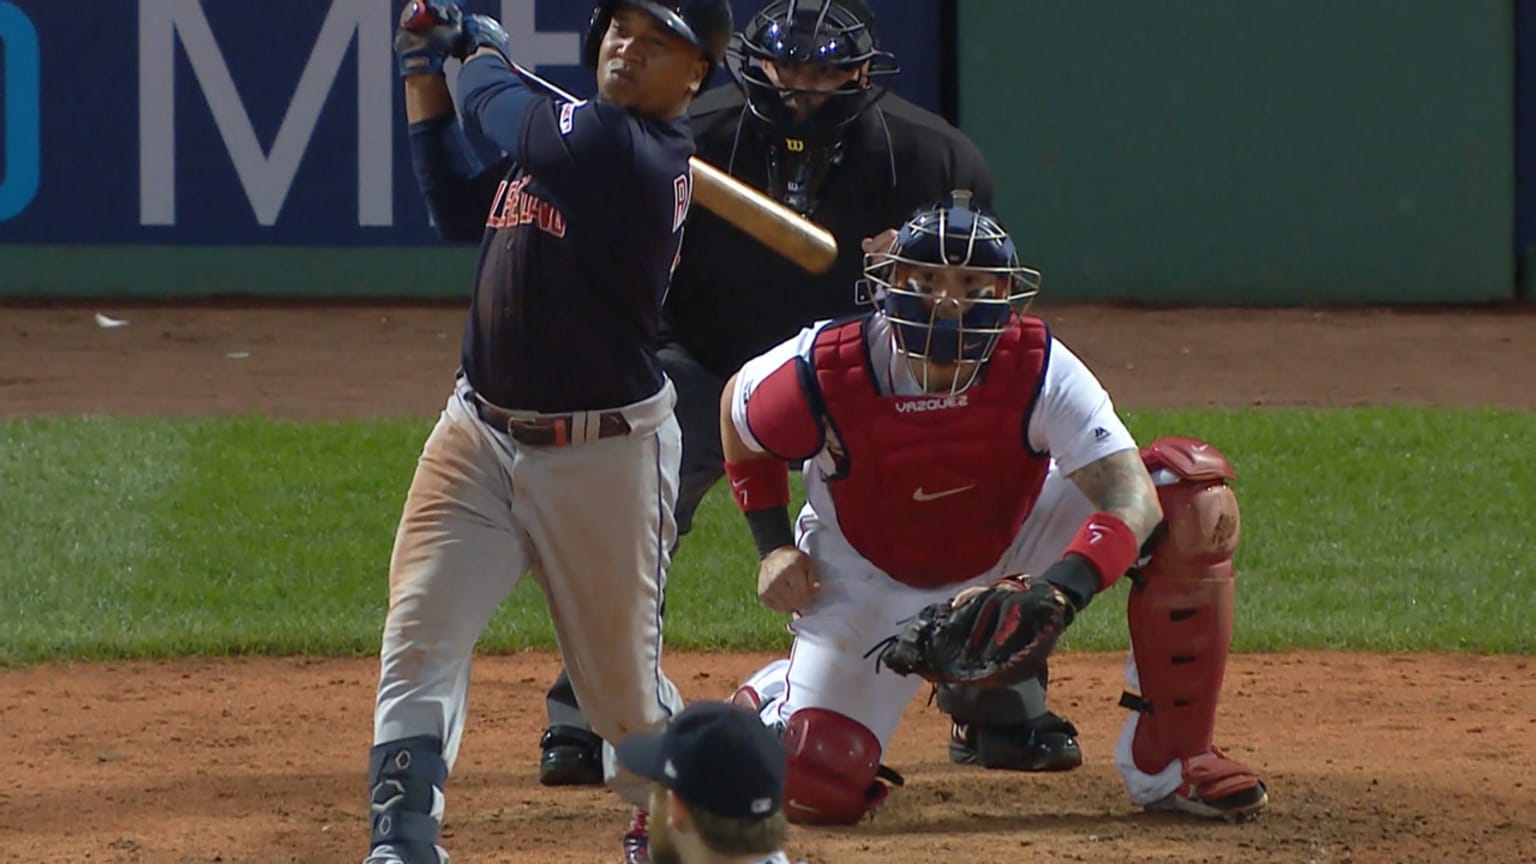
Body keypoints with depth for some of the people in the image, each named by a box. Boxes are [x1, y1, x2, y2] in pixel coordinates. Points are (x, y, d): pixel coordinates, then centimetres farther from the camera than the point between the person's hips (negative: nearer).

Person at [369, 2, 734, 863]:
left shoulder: (629, 149, -18)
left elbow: (500, 114, -16)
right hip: (482, 433, 7)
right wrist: (424, 72, 12)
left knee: (621, 670, 10)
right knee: (420, 632, -9)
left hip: (603, 458, -7)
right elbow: (457, 196, 20)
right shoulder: (573, 130, 8)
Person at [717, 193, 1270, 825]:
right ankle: (770, 701, 25)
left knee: (1196, 497, -23)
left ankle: (1169, 760, -11)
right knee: (819, 788, -17)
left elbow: (1132, 499, -40)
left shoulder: (1040, 371, -29)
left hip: (1015, 546, 1)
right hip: (871, 578, -1)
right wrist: (774, 548, -9)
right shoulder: (825, 375, -28)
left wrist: (1064, 589, -57)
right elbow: (738, 410, -3)